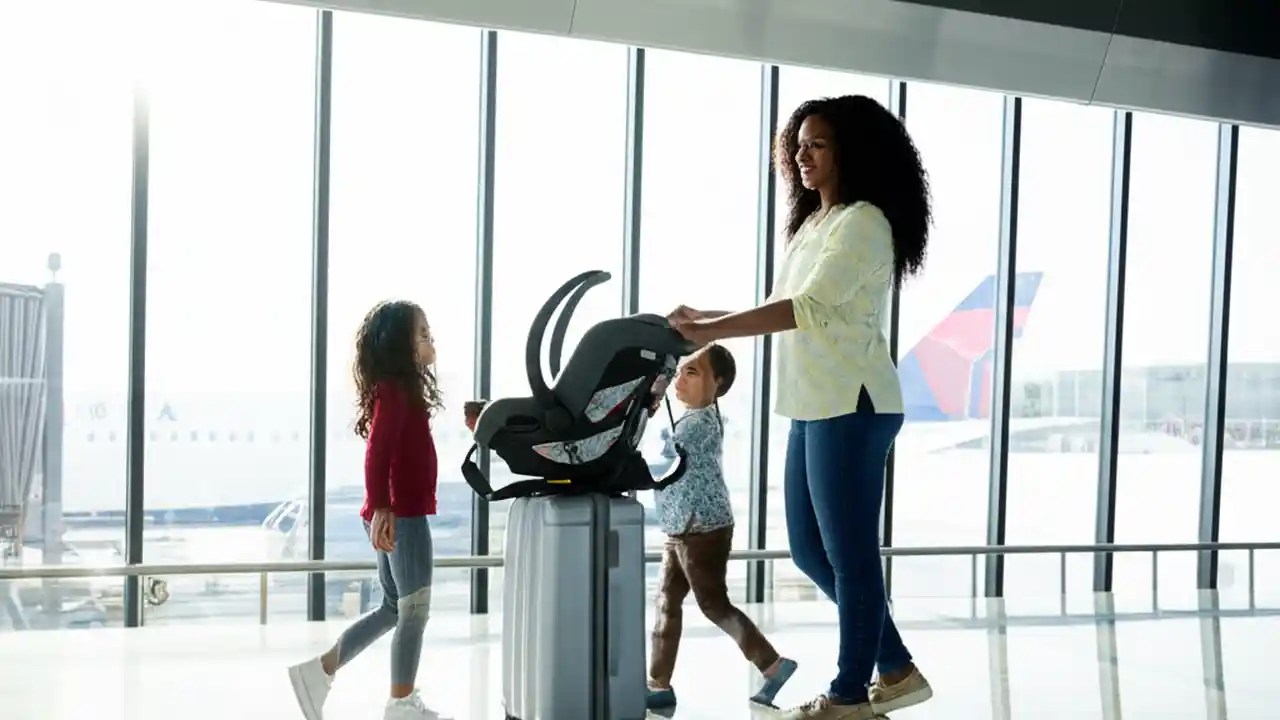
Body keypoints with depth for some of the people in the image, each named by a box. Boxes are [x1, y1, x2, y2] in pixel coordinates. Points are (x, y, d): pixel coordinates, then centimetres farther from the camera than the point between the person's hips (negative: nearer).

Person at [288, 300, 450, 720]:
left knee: (395, 608, 16)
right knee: (415, 609, -1)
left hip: (397, 512, 10)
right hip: (401, 514, -10)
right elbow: (377, 453, -22)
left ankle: (319, 671, 17)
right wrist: (381, 508, -30)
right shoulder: (395, 390, -13)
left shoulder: (398, 389, 16)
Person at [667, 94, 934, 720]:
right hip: (814, 408, 10)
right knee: (810, 549, 13)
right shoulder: (813, 223, 18)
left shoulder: (864, 221, -10)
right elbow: (781, 310, 17)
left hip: (852, 407, -10)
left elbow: (808, 308, -21)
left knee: (849, 551, 0)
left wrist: (710, 331, -23)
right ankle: (896, 669, 24)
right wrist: (706, 321, 5)